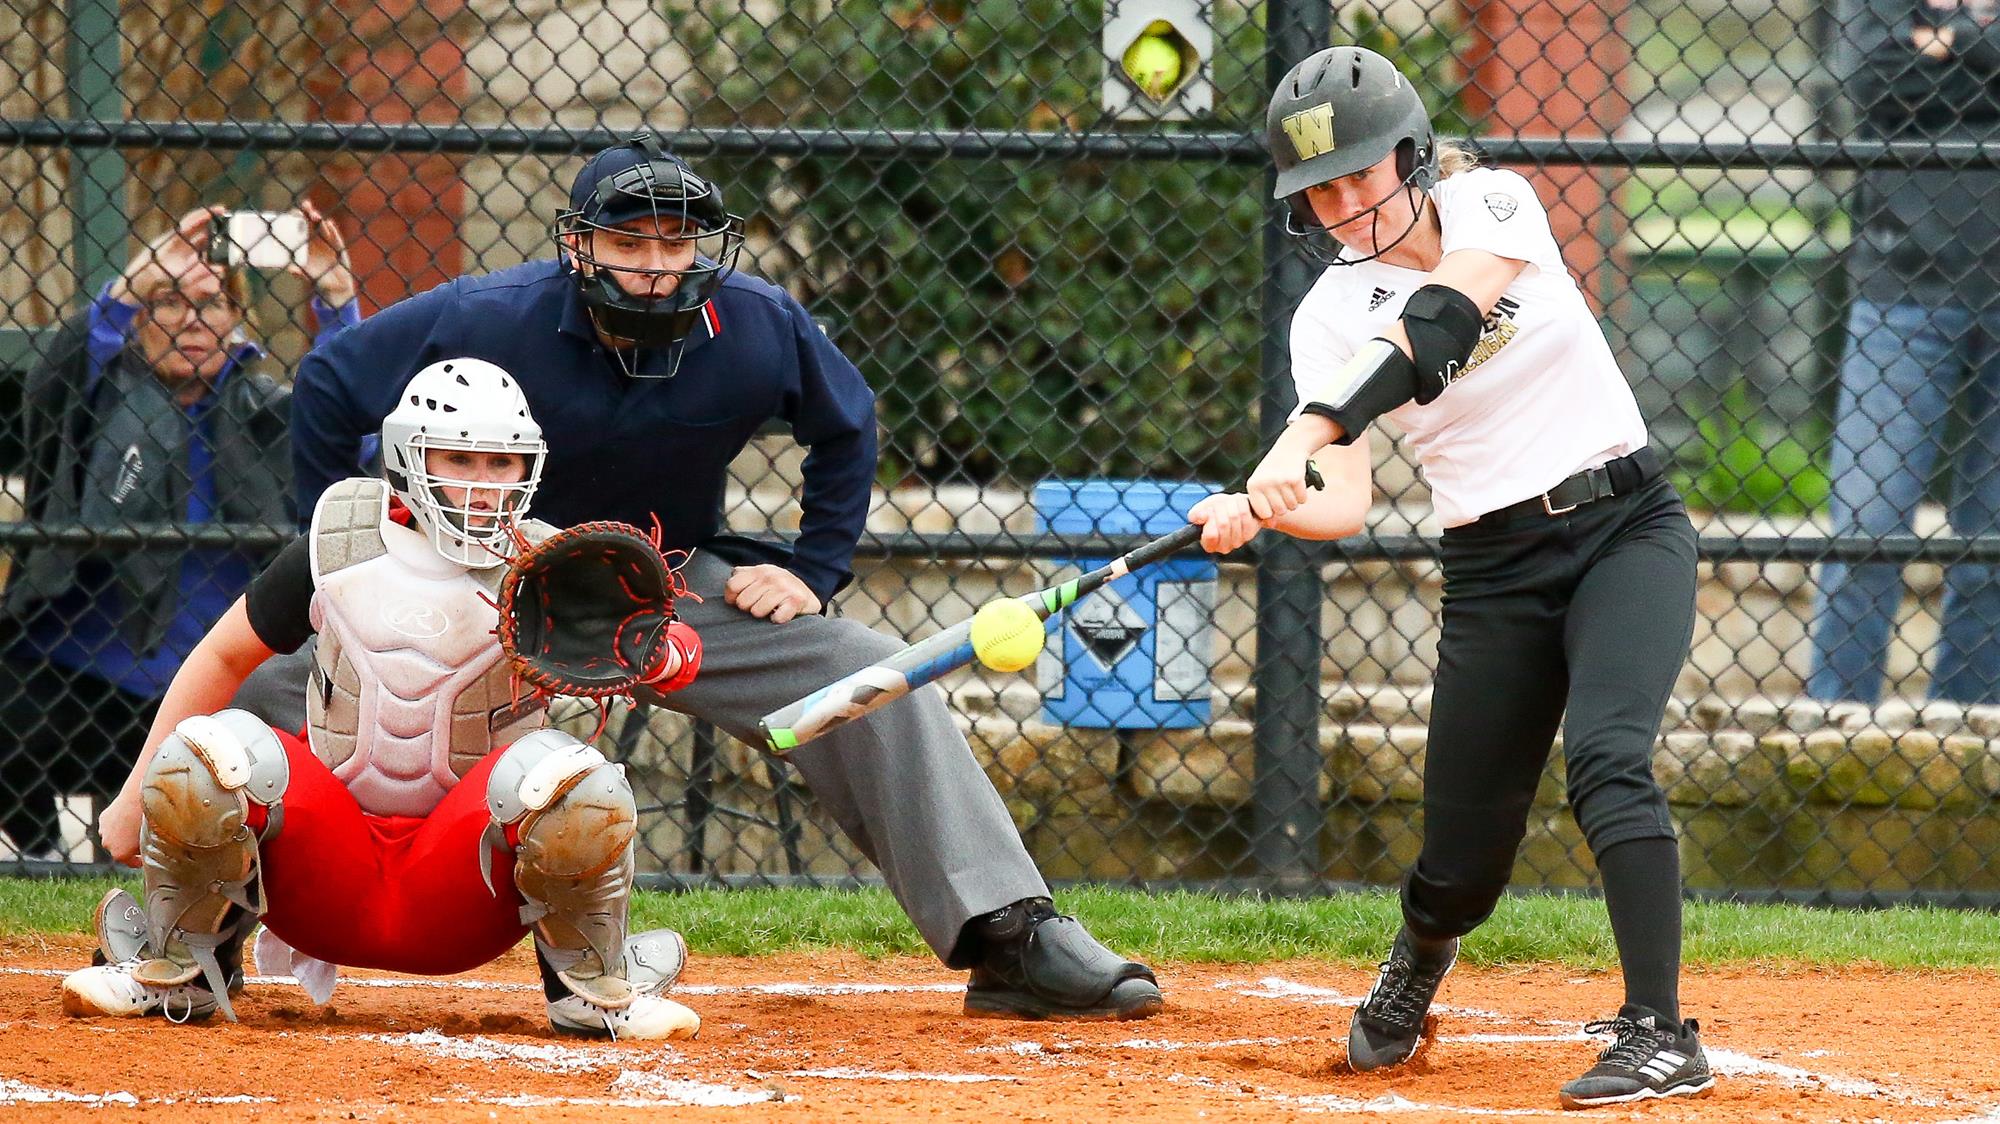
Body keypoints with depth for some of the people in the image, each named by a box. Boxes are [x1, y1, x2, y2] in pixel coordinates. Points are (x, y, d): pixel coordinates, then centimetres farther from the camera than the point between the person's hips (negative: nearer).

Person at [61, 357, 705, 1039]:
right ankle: (180, 970, 0)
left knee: (568, 777, -31)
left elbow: (679, 652, -14)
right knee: (209, 750, -27)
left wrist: (659, 657, -39)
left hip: (463, 898, -1)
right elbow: (225, 657, 11)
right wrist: (136, 797, 8)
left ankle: (592, 986, -3)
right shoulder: (339, 549, 1)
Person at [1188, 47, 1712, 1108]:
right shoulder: (1328, 321, -2)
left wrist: (1304, 437, -39)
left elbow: (1437, 324, -27)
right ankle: (1413, 974, 39)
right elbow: (1344, 504, -13)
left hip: (1627, 526, -2)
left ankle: (1660, 1034, -29)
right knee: (1463, 852, 4)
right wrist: (1257, 507, -36)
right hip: (1494, 570, 2)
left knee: (1606, 759, -26)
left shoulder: (1493, 204, -7)